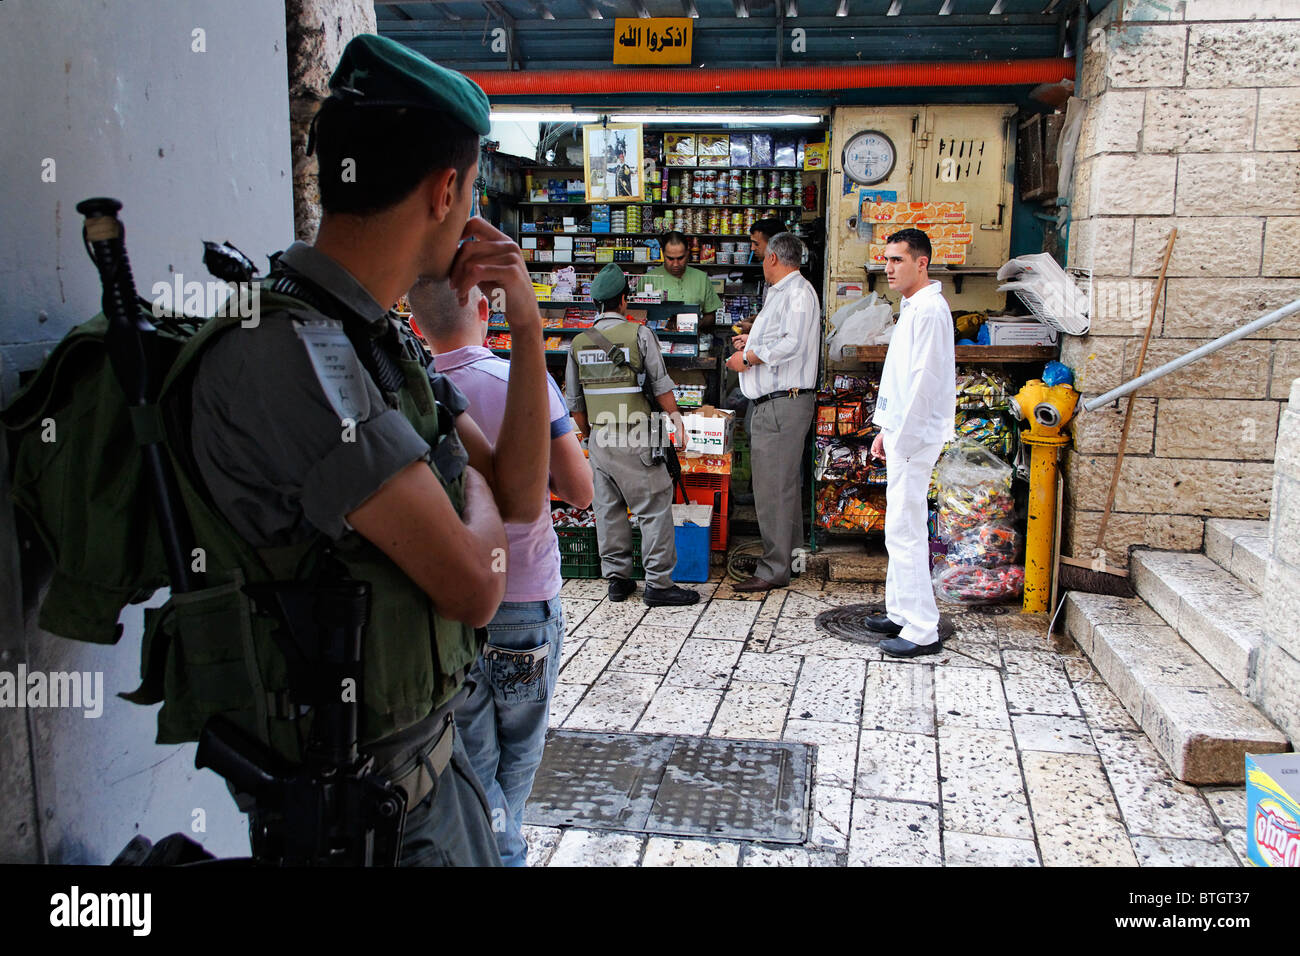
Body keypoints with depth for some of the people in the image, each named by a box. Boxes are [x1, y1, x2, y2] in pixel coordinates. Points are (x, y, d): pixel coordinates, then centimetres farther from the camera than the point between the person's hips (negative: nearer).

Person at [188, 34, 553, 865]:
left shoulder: (384, 343, 3)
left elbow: (521, 497, 7)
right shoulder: (290, 352, -27)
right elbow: (474, 584, -26)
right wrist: (467, 479, -5)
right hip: (360, 796, -9)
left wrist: (529, 329, -3)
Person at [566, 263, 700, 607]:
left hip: (599, 438, 5)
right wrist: (676, 416, 9)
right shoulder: (639, 334, -8)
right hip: (634, 440, -5)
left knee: (608, 509, 12)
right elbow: (661, 385, -4)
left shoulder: (579, 343, 7)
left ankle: (617, 579, 18)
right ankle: (658, 583, 2)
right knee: (655, 508, 1)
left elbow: (574, 400, 13)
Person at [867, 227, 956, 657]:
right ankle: (901, 612, 26)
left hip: (915, 436, -11)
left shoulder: (930, 310, -16)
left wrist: (902, 437, -19)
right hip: (902, 432, 11)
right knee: (901, 528, 16)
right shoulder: (911, 307, 17)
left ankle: (922, 631, -3)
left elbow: (926, 381, -21)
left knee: (905, 531, -9)